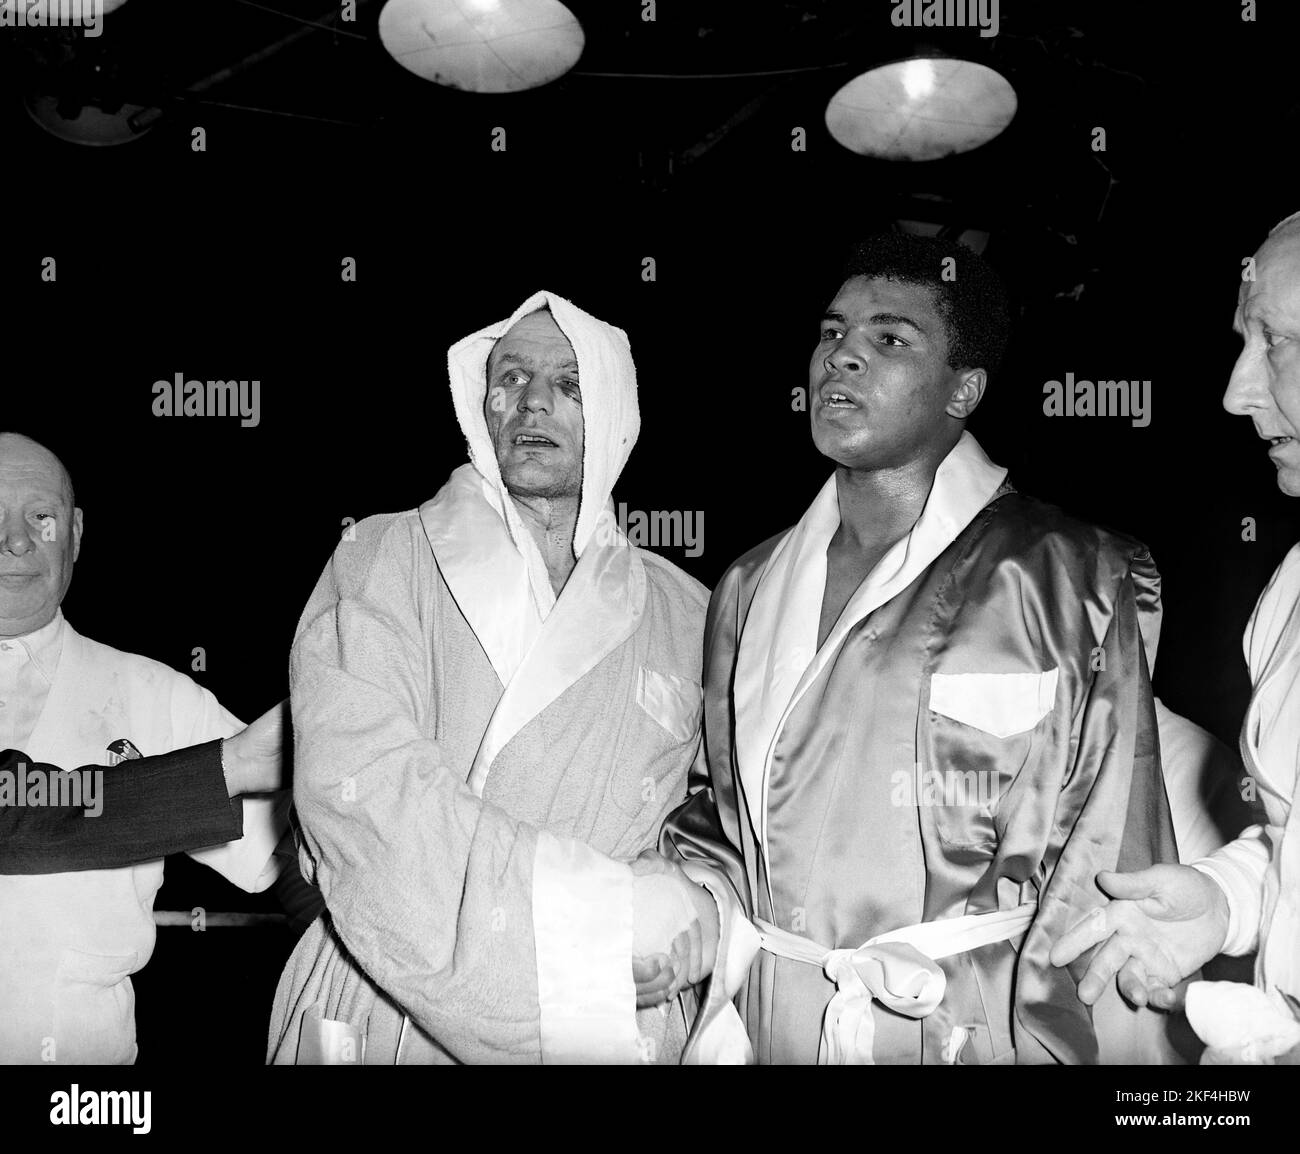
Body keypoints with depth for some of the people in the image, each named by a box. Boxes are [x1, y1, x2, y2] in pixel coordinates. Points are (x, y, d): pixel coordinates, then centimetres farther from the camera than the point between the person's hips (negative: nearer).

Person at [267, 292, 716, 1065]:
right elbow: (356, 784, -21)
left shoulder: (686, 615, 1)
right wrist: (607, 916, -23)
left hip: (599, 1031, 2)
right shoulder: (384, 560, -6)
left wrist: (701, 927, -12)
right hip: (376, 1020, -2)